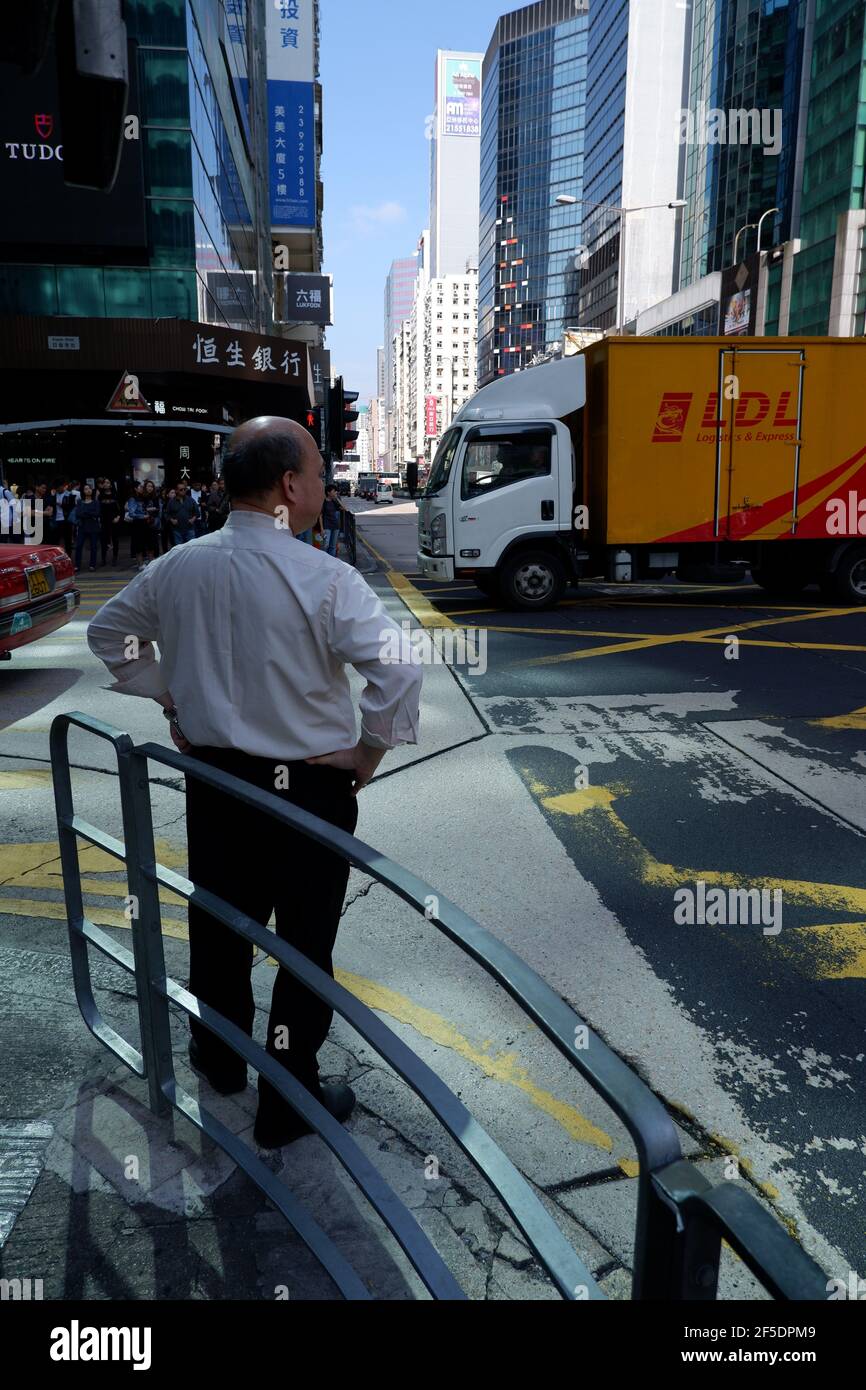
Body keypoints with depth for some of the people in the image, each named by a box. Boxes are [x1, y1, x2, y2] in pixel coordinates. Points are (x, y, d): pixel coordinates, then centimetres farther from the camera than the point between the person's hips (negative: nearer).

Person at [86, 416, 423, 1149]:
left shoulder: (178, 567, -1)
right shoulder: (322, 578, -19)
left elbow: (107, 631, 14)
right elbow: (400, 667, -27)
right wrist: (368, 754, -12)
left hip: (212, 779, 6)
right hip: (307, 787, -6)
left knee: (220, 921, 23)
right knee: (305, 945, 10)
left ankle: (220, 1055, 45)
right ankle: (288, 1101, 25)